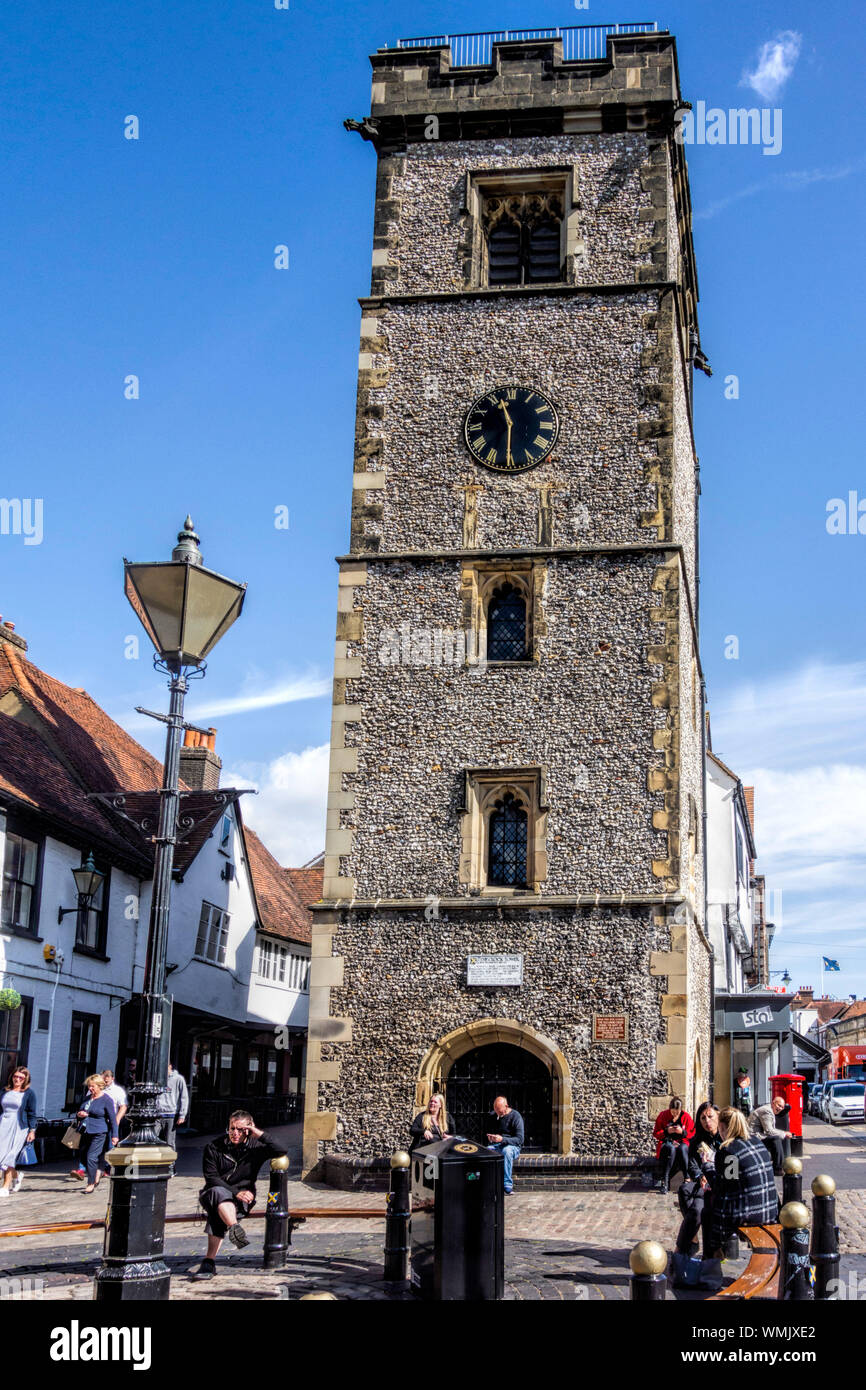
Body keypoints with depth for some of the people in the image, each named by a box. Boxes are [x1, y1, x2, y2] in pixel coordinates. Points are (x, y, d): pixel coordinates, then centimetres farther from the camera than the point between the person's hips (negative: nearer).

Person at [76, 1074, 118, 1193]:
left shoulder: (106, 1100, -7)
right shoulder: (88, 1098, 14)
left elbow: (113, 1119, -8)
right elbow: (80, 1112, 27)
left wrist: (114, 1135, -13)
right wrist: (80, 1114, 2)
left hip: (99, 1133, -7)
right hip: (86, 1132, 7)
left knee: (91, 1157, -12)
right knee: (83, 1156, 9)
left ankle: (91, 1184, -1)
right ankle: (98, 1172, 33)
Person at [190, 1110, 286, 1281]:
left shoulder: (256, 1146, 0)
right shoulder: (214, 1147, -2)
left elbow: (280, 1152, -15)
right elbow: (211, 1178, -7)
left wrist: (260, 1134, -17)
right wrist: (236, 1193, -17)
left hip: (242, 1198, 0)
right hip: (212, 1195, 0)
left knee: (217, 1213, -33)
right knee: (218, 1192, -37)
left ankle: (209, 1262, -41)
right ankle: (235, 1228, -59)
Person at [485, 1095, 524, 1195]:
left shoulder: (515, 1116, -6)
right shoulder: (493, 1116, 11)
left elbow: (519, 1139, -12)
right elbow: (489, 1131, 25)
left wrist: (502, 1139, -24)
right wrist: (489, 1137, 1)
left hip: (512, 1146, -4)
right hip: (496, 1145, 4)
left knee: (507, 1150, -39)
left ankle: (508, 1186, -36)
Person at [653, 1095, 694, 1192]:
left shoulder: (686, 1116, 1)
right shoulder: (662, 1115, -1)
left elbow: (692, 1133, 5)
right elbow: (655, 1134, 3)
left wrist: (682, 1132, -15)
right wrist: (667, 1131, -15)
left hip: (682, 1143, 1)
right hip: (666, 1143, -1)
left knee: (682, 1149, -37)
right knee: (671, 1149, -38)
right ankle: (664, 1180, -39)